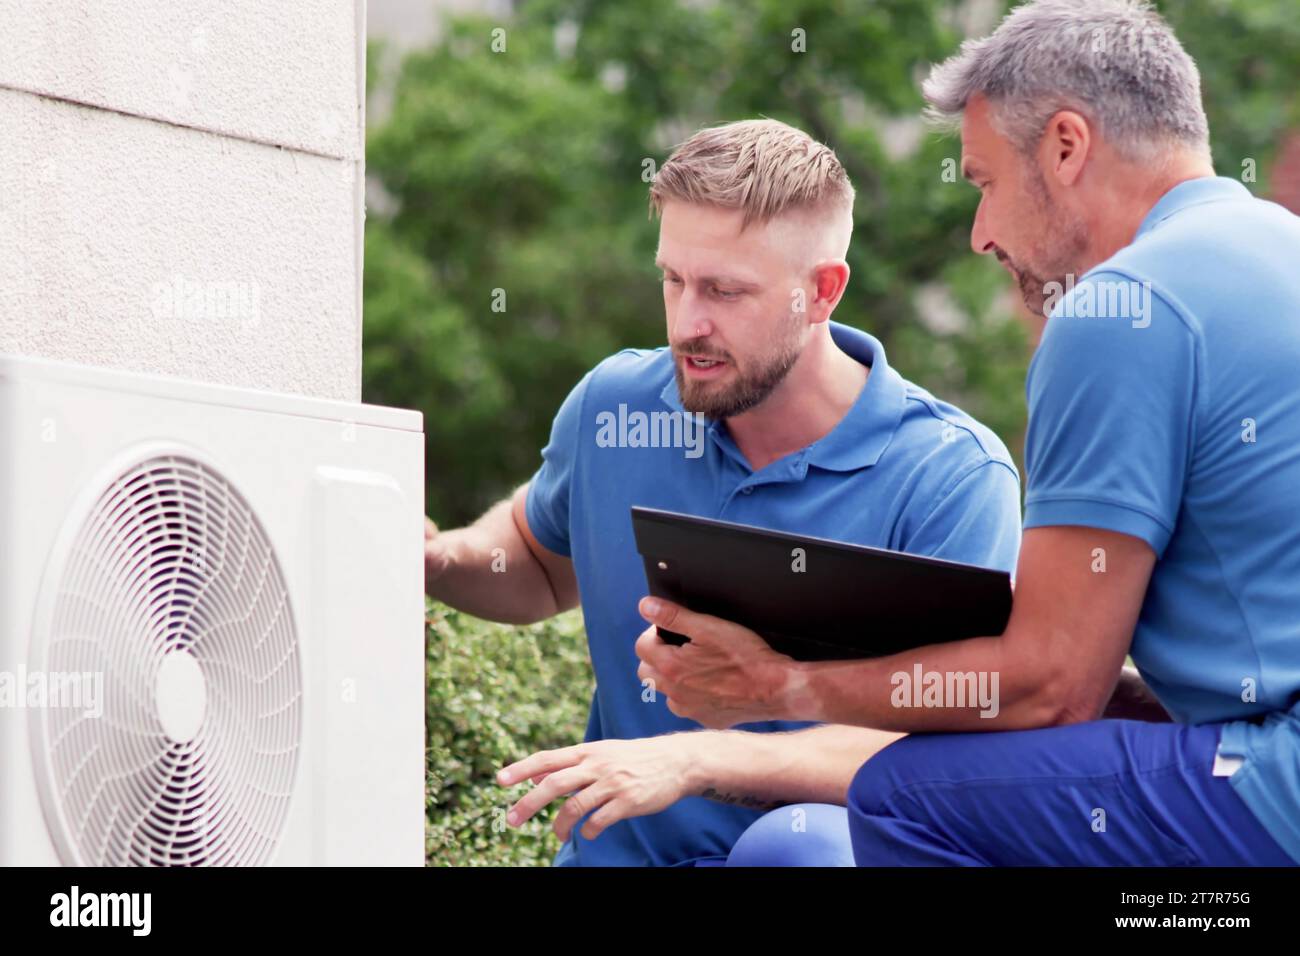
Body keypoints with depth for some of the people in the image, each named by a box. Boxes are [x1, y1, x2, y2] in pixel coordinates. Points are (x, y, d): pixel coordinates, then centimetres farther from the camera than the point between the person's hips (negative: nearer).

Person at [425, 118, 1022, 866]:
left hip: (828, 842, -5)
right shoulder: (613, 405, 4)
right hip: (622, 850, 5)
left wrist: (698, 761, -29)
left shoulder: (953, 474, -12)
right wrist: (437, 559, 3)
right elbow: (544, 565, 26)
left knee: (793, 846, -39)